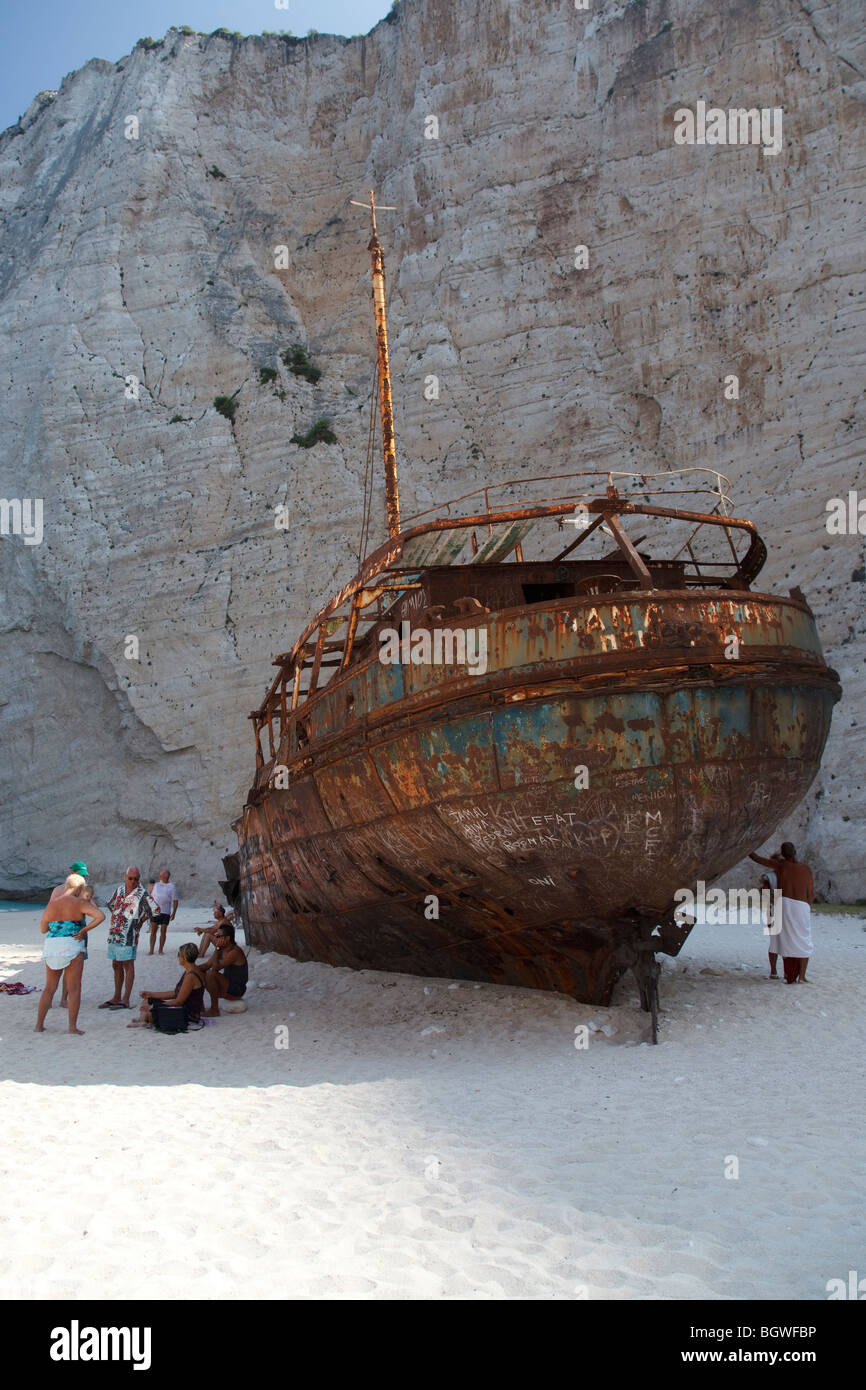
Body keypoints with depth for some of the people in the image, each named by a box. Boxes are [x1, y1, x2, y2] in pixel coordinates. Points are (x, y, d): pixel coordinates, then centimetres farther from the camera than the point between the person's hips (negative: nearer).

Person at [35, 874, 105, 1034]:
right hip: (72, 946, -4)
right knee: (74, 988, 0)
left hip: (51, 946, 4)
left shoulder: (52, 904, 8)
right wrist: (84, 930, -8)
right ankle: (72, 1026, -4)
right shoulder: (80, 903, -4)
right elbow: (101, 916, -16)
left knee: (49, 988, 15)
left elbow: (43, 929, 16)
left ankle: (39, 1024, 14)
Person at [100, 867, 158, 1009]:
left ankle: (125, 1000, -2)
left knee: (128, 965, -4)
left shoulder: (142, 894, -10)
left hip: (128, 934, -7)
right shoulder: (119, 889, 9)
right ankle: (116, 997, 23)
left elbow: (155, 911, -11)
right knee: (116, 965, 13)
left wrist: (141, 921, -4)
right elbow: (111, 904, 27)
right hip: (114, 933, 7)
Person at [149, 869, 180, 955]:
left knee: (163, 931, 1)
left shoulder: (172, 887, 1)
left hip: (165, 912, -2)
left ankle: (161, 950, 10)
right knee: (153, 931, 0)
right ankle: (151, 950, 4)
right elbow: (151, 896, 17)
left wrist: (174, 913, -6)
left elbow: (175, 901, 0)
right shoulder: (156, 884, 10)